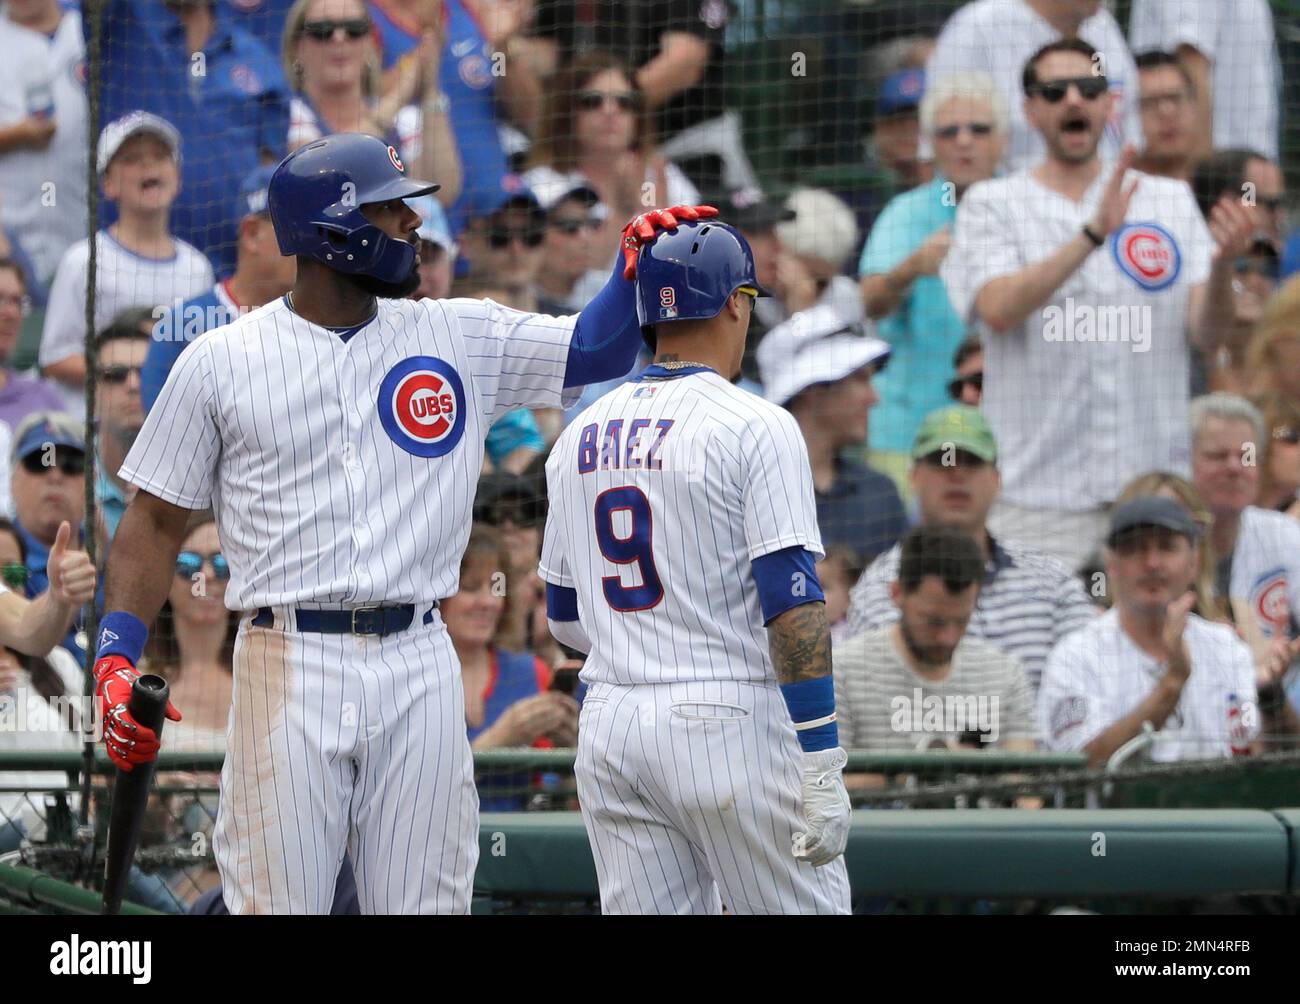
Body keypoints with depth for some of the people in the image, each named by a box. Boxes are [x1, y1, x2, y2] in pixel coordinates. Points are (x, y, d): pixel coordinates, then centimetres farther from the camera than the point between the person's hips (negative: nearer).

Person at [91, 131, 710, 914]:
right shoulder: (220, 362, 3)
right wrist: (117, 662, -5)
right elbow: (158, 523, 5)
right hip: (288, 667, -2)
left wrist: (637, 266, -9)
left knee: (424, 902, 4)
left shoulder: (458, 337, 10)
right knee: (277, 904, -3)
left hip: (419, 669, 3)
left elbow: (596, 350, 11)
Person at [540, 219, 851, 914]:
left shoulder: (579, 437, 12)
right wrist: (821, 766, -16)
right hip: (730, 726, -6)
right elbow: (792, 604, -15)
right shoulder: (756, 427, -8)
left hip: (607, 732, 6)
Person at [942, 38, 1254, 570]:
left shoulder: (1171, 201, 12)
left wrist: (1221, 264, -19)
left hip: (1157, 486, 2)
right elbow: (997, 308, -14)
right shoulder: (991, 204, 5)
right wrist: (1094, 235, -24)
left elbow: (1207, 334, 2)